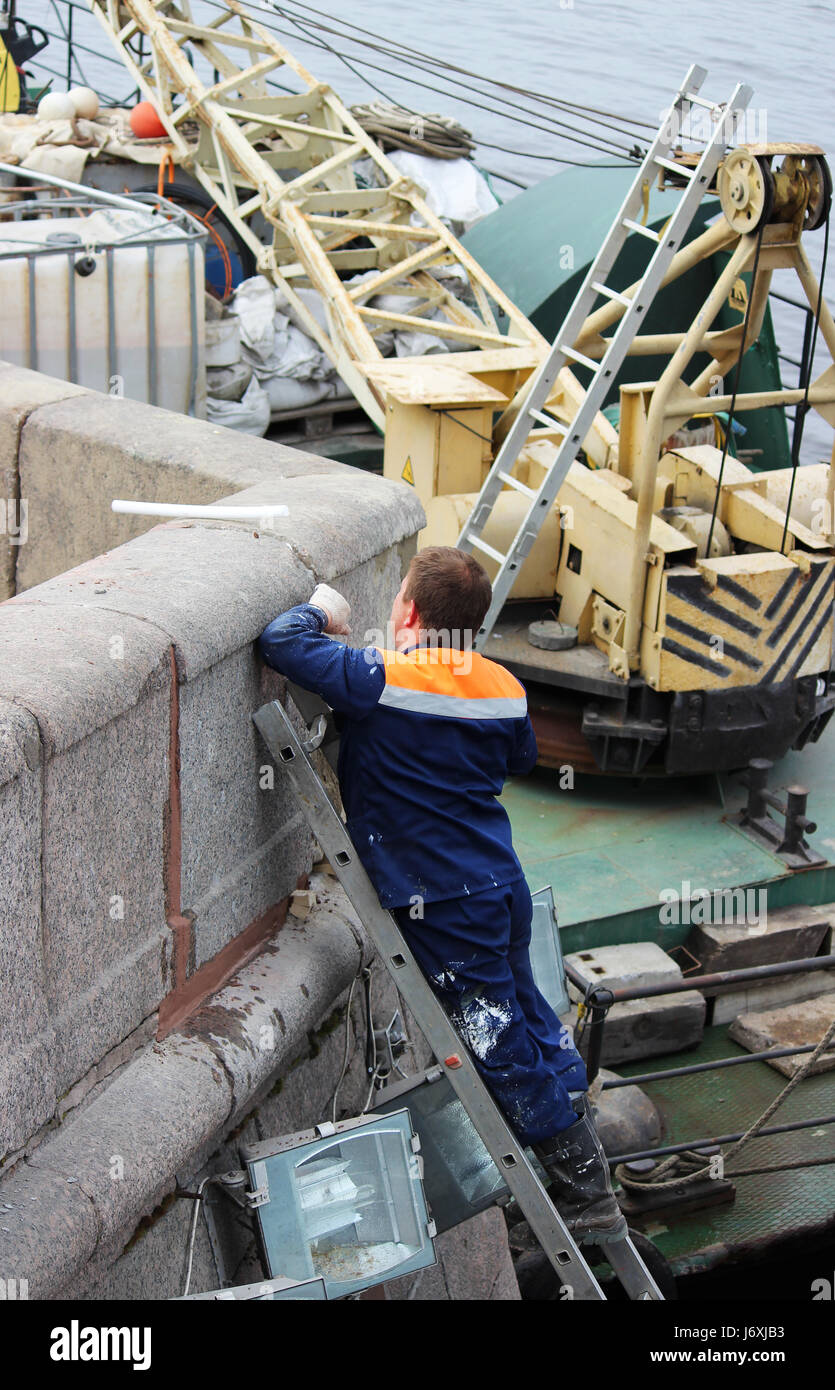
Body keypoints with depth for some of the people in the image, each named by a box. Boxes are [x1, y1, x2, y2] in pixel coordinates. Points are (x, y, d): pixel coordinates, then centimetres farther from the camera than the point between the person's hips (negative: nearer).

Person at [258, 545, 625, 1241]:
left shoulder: (382, 680, -18)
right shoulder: (503, 687, 4)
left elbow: (281, 640, -17)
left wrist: (320, 610, 3)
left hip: (445, 904, -7)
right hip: (503, 883, 8)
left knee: (502, 1046, 3)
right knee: (529, 1016, 21)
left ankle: (589, 1200, 14)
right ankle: (591, 1183, 34)